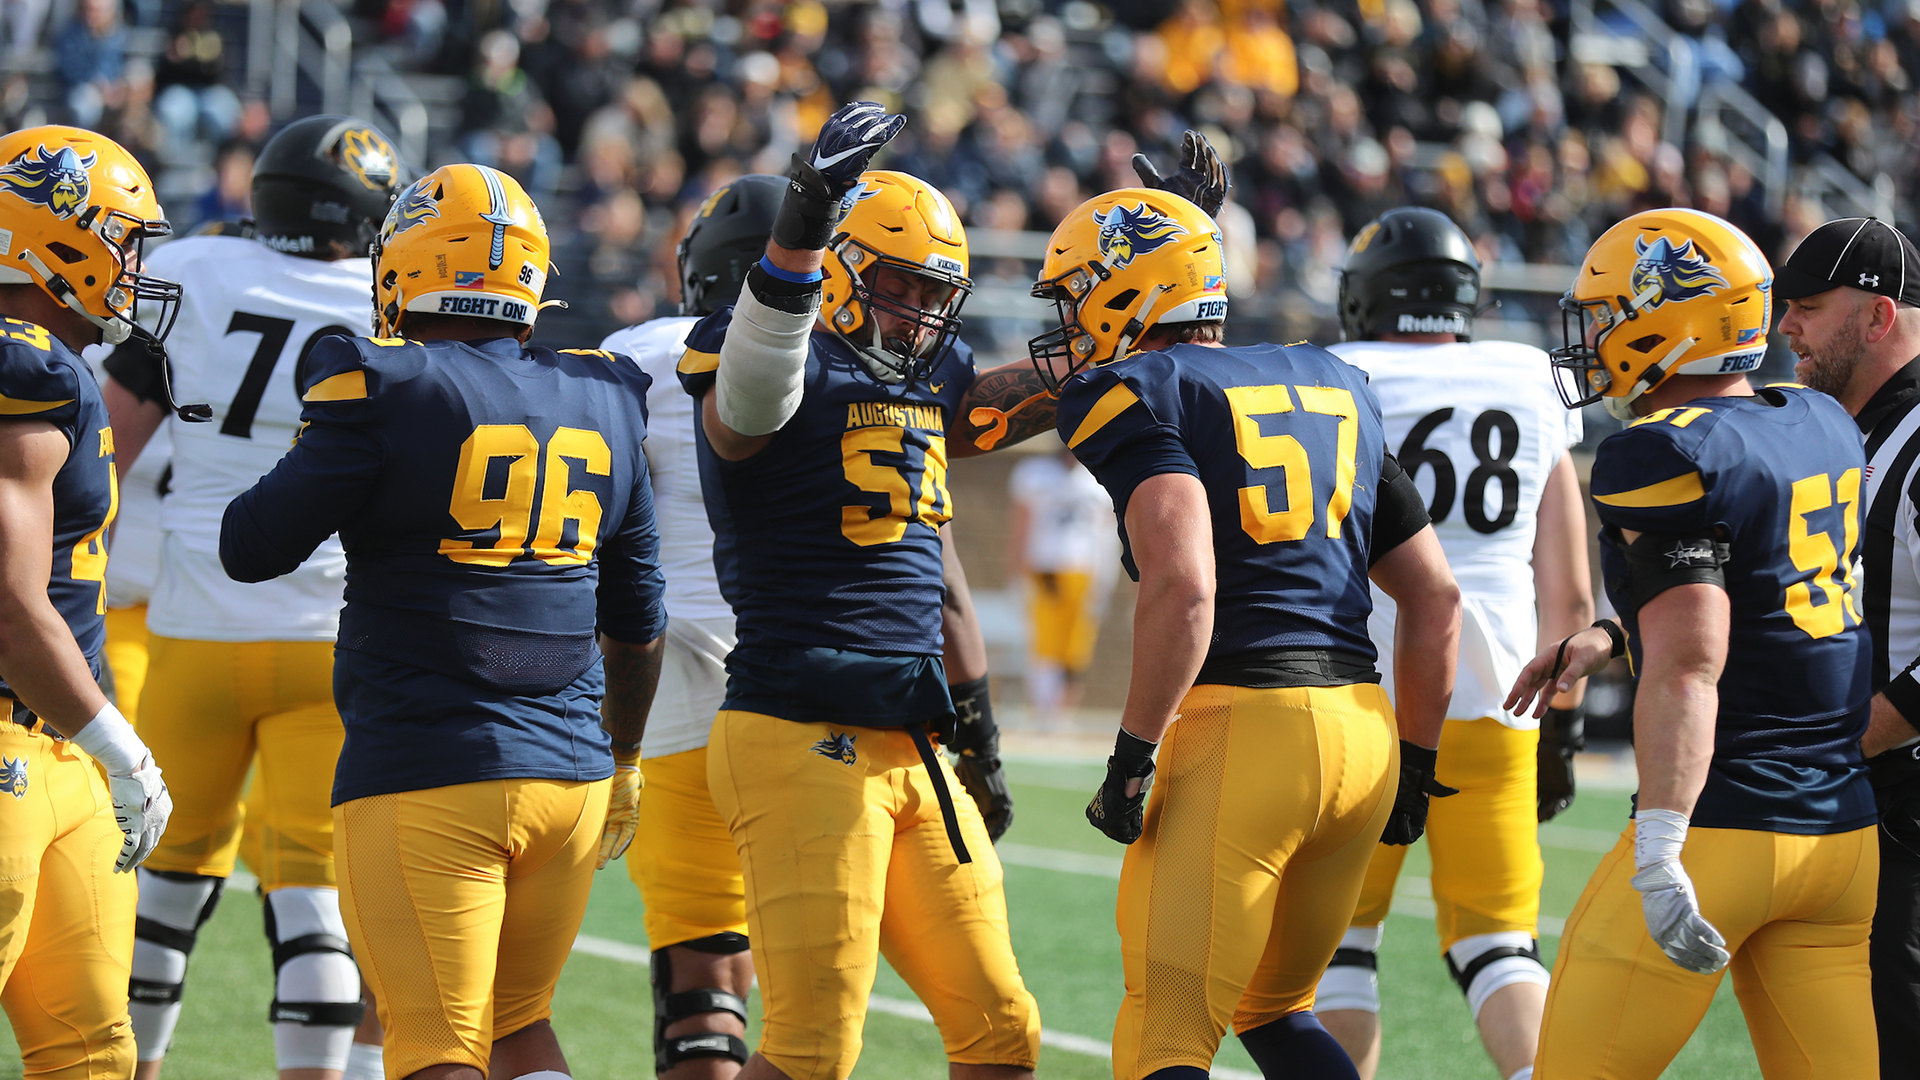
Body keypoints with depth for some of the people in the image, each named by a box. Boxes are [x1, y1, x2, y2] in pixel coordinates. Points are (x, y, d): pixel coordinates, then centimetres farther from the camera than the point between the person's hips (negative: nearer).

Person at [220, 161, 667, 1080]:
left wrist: (318, 441, 15)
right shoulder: (598, 403, 9)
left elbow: (251, 548, -3)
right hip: (570, 771, 6)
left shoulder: (386, 394, -10)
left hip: (425, 780, -6)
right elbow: (636, 620, 17)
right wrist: (622, 763, 31)